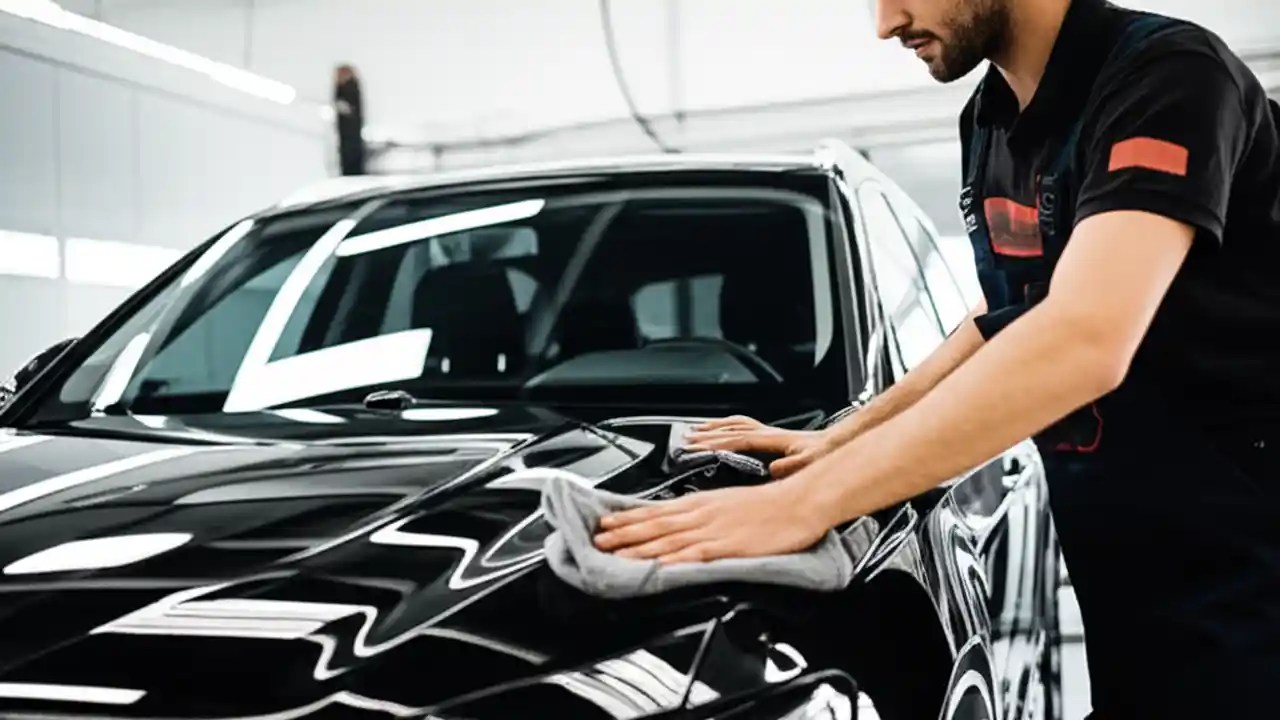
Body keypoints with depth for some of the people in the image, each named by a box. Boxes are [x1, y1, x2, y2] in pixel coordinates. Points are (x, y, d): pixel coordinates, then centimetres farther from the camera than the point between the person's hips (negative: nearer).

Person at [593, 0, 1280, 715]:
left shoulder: (1169, 75, -20)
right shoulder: (989, 121, 7)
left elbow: (1083, 341, -33)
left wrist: (807, 497, -35)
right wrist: (839, 439, 10)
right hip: (1120, 557, 7)